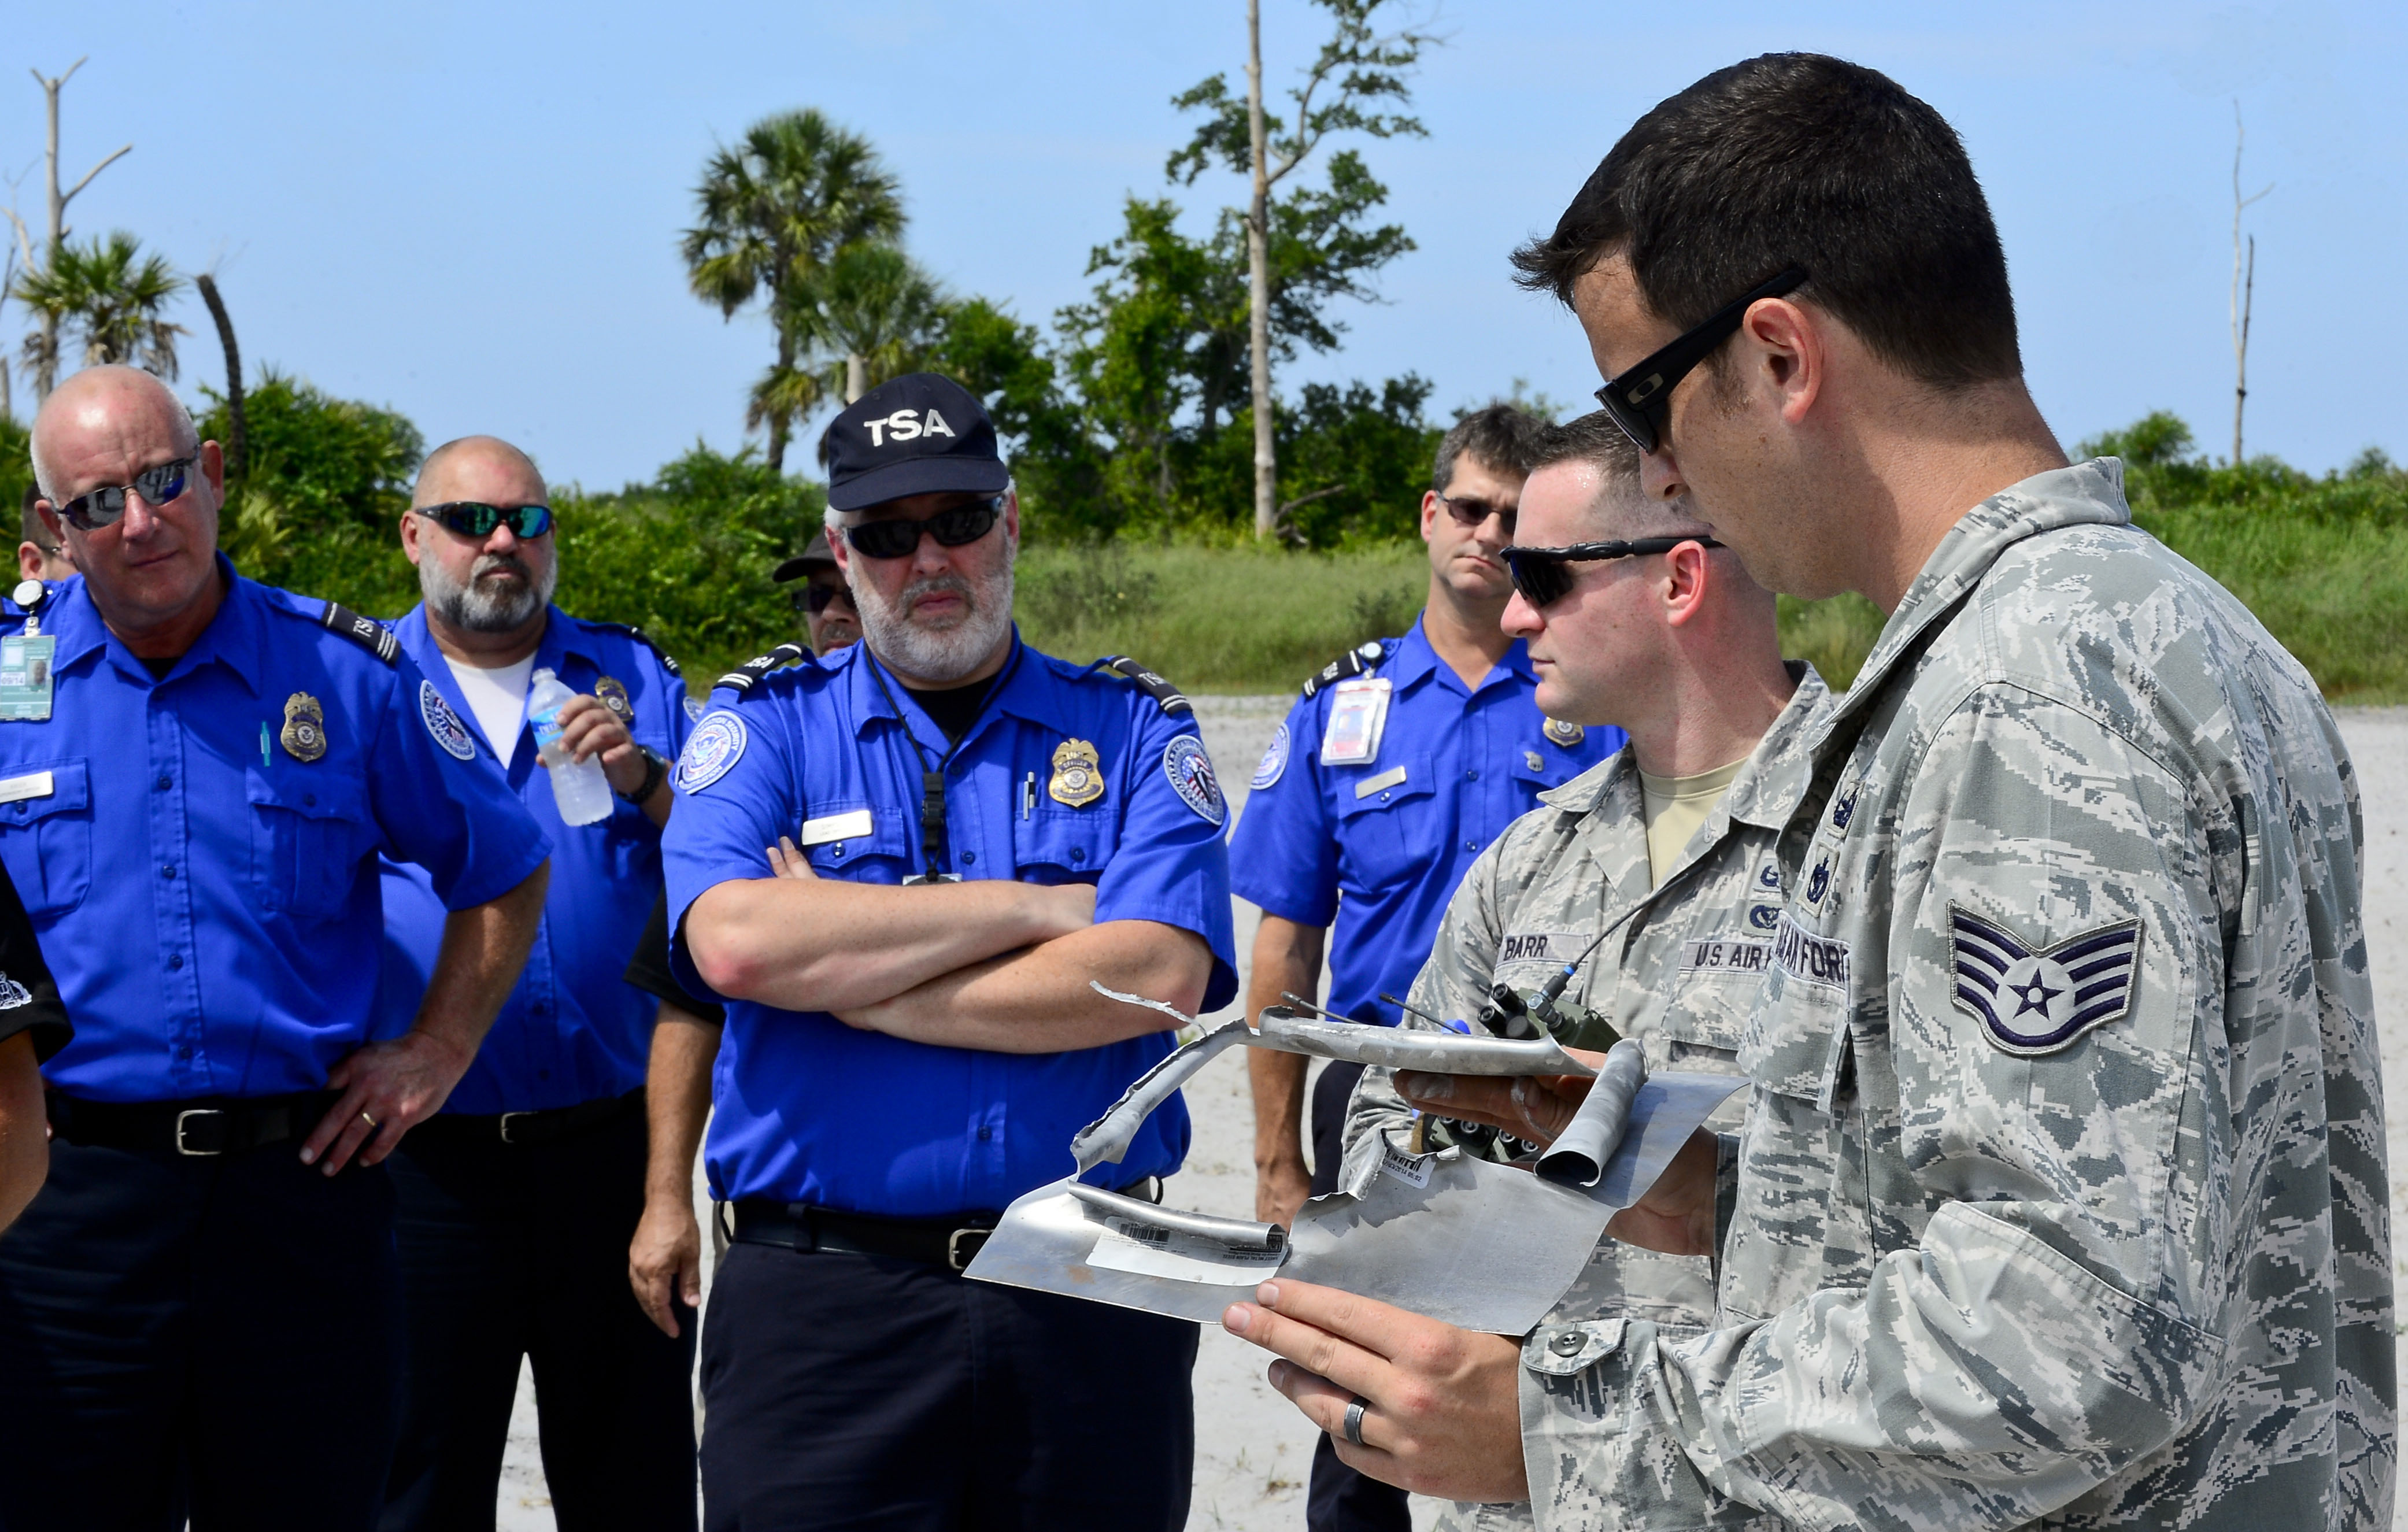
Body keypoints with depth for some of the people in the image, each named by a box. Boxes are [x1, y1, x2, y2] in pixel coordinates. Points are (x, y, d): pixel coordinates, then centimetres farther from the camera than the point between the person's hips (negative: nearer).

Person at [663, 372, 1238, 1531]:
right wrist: (1030, 908, -10)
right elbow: (733, 945, -14)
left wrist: (846, 982, -10)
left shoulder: (1132, 730, 6)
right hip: (821, 1302, -1)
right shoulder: (763, 728, 6)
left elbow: (1158, 978, -11)